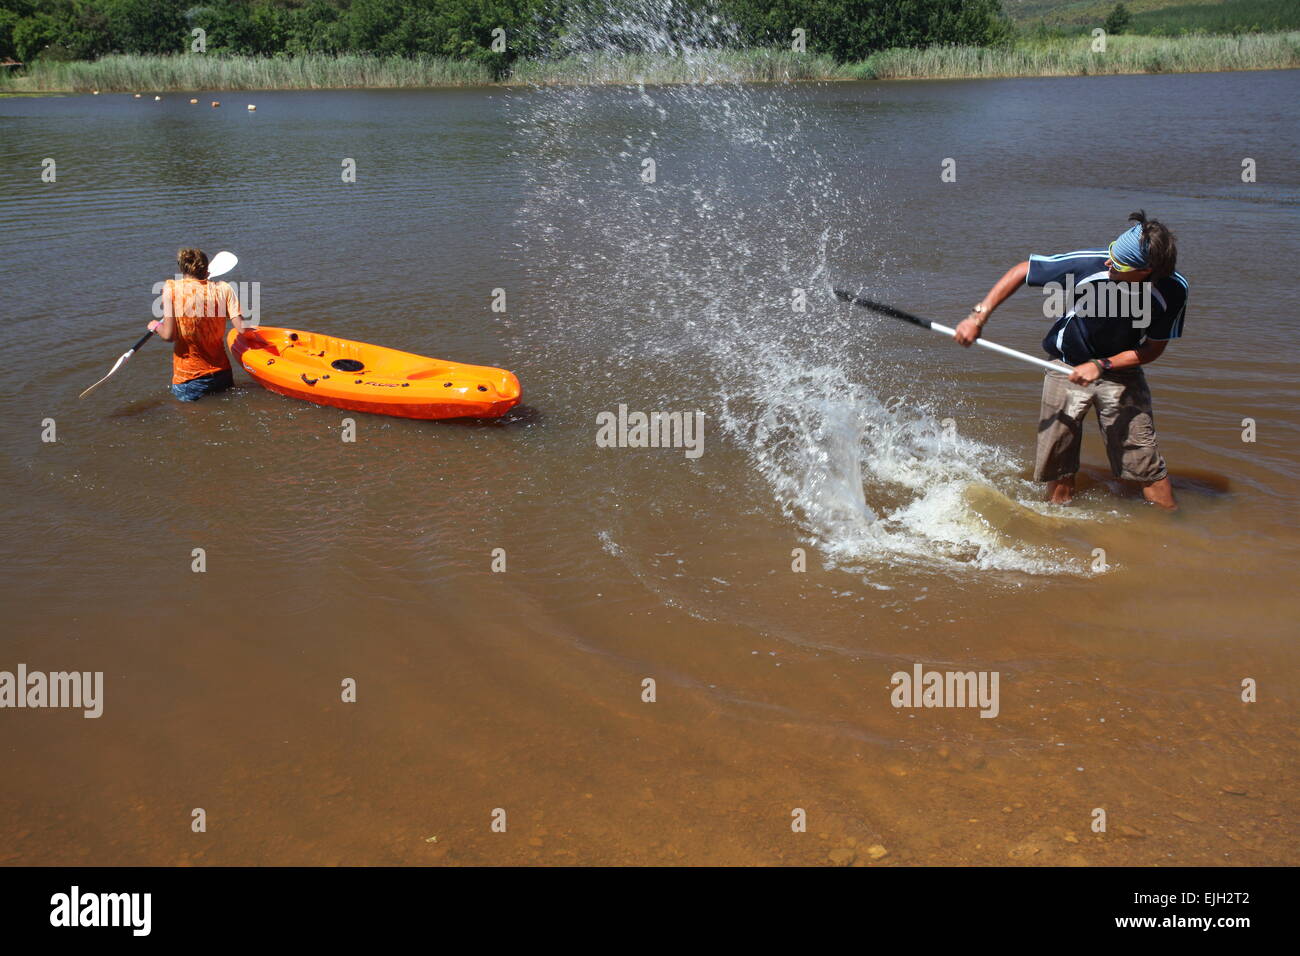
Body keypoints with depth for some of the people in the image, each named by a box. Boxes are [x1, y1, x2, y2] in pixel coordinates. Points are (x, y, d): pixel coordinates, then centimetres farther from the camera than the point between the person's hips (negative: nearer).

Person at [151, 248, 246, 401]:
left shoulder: (171, 288, -11)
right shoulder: (223, 289, -5)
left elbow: (168, 335, -14)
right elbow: (242, 328, -11)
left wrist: (156, 326, 7)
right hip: (221, 373, 3)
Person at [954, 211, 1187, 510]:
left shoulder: (1173, 290, -22)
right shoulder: (1088, 264, -28)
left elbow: (1153, 349, -8)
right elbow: (1021, 271, -14)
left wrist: (1101, 366, -21)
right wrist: (979, 316, -17)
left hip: (1122, 371, 0)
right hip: (1067, 369, 0)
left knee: (1148, 468, -4)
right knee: (1059, 468, 5)